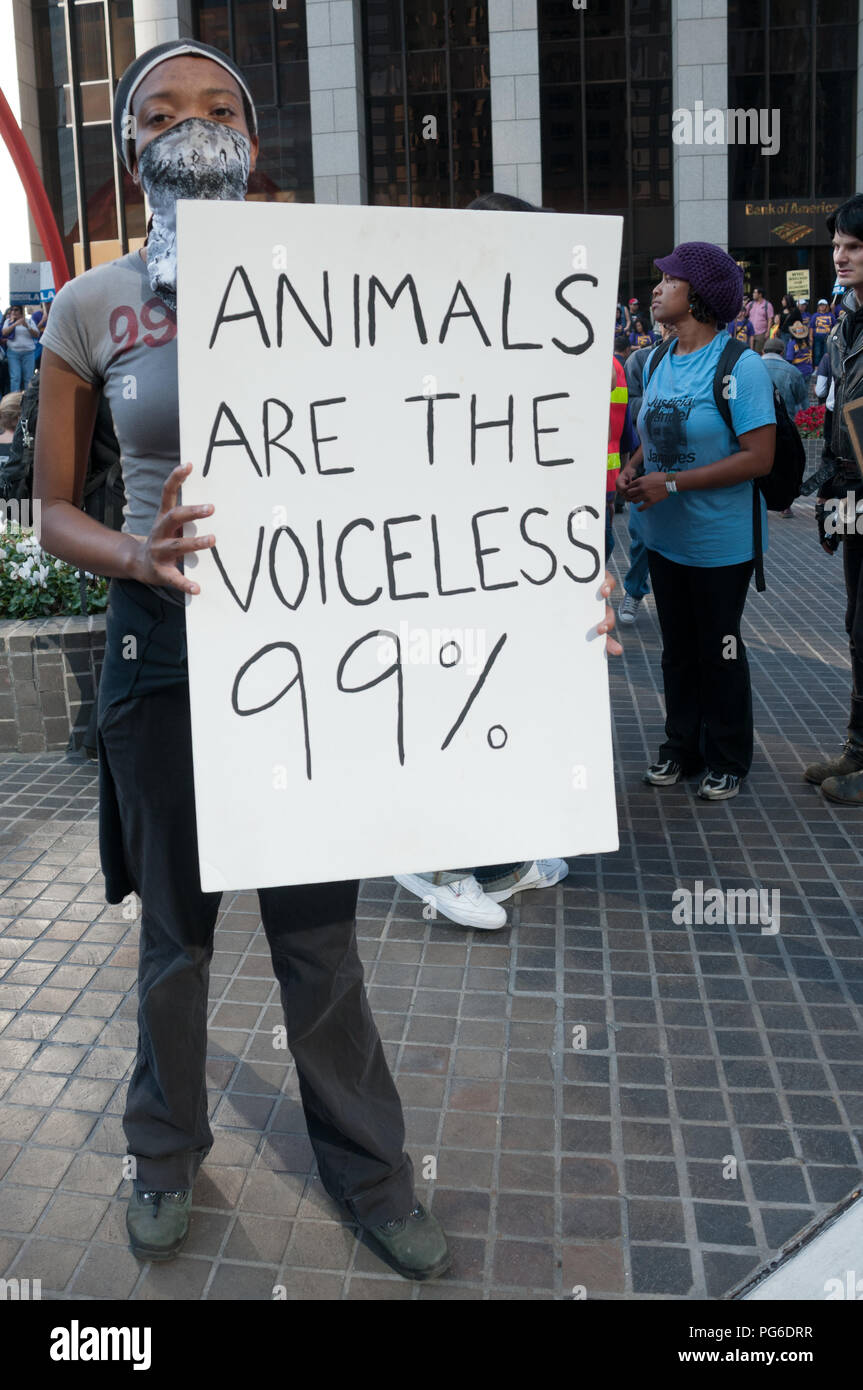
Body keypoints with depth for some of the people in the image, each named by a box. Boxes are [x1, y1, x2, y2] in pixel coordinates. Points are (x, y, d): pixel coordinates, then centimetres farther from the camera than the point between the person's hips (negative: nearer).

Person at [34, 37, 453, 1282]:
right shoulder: (91, 310, -1)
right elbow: (55, 510, 3)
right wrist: (135, 554, -20)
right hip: (165, 645, 0)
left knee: (319, 933, 10)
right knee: (177, 932, 15)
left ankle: (367, 1168, 33)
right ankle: (168, 1152, 42)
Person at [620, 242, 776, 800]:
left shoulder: (740, 366, -16)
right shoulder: (657, 361, 5)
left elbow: (759, 457, -22)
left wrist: (672, 483, -23)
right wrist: (634, 472, -4)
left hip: (721, 540, -6)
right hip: (665, 536, 6)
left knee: (719, 651, 7)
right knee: (678, 648, 16)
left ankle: (727, 760, 23)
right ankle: (683, 749, 31)